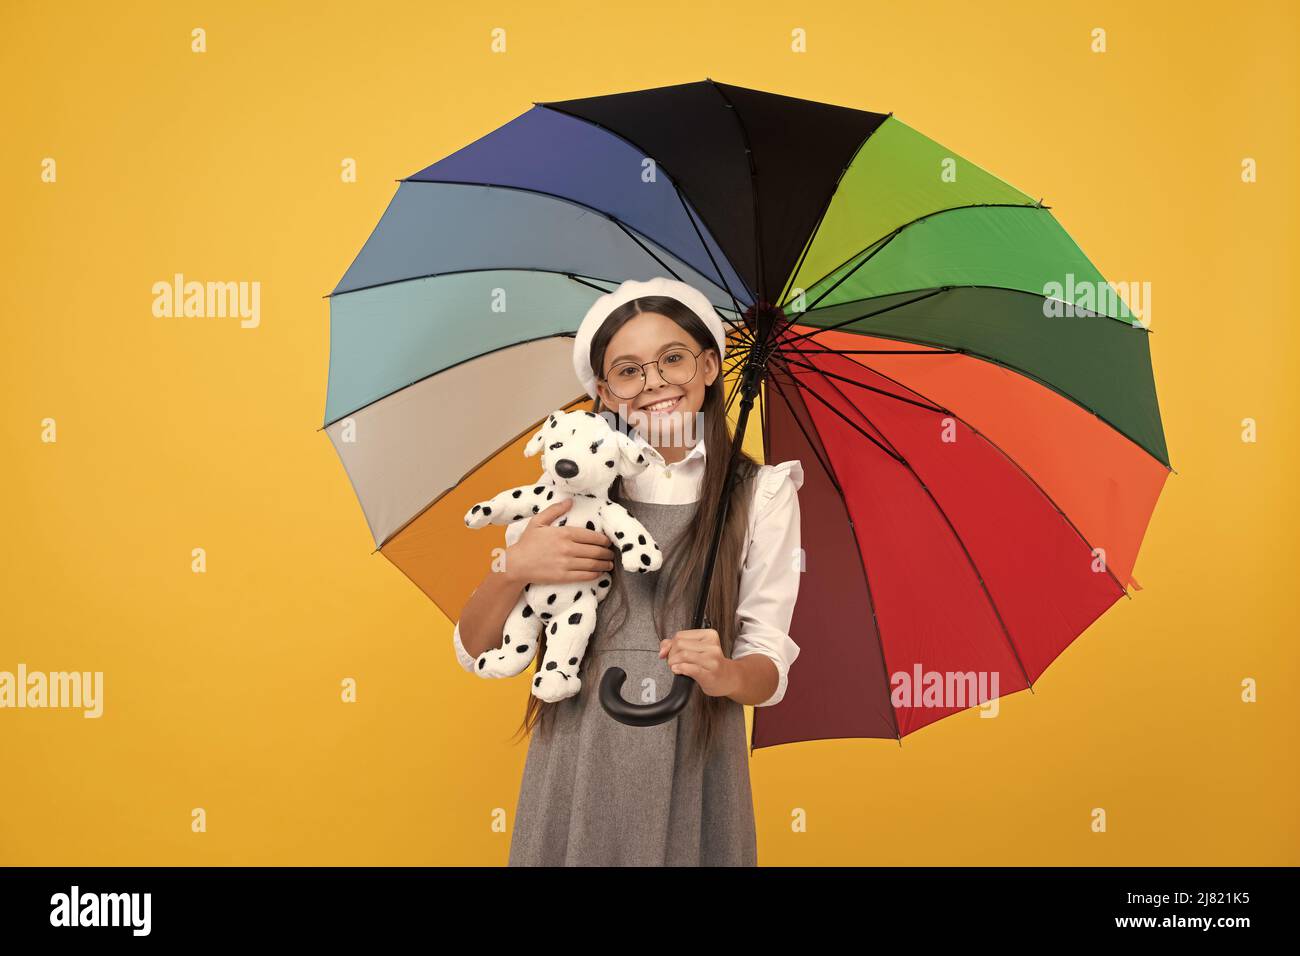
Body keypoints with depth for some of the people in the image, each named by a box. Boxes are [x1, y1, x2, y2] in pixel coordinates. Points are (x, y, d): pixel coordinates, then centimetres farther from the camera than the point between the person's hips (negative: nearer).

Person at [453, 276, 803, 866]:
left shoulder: (761, 494, -1)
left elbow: (770, 668, -2)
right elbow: (474, 654, 2)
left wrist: (726, 674, -24)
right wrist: (514, 569, -17)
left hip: (692, 776, 0)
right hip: (576, 773, 1)